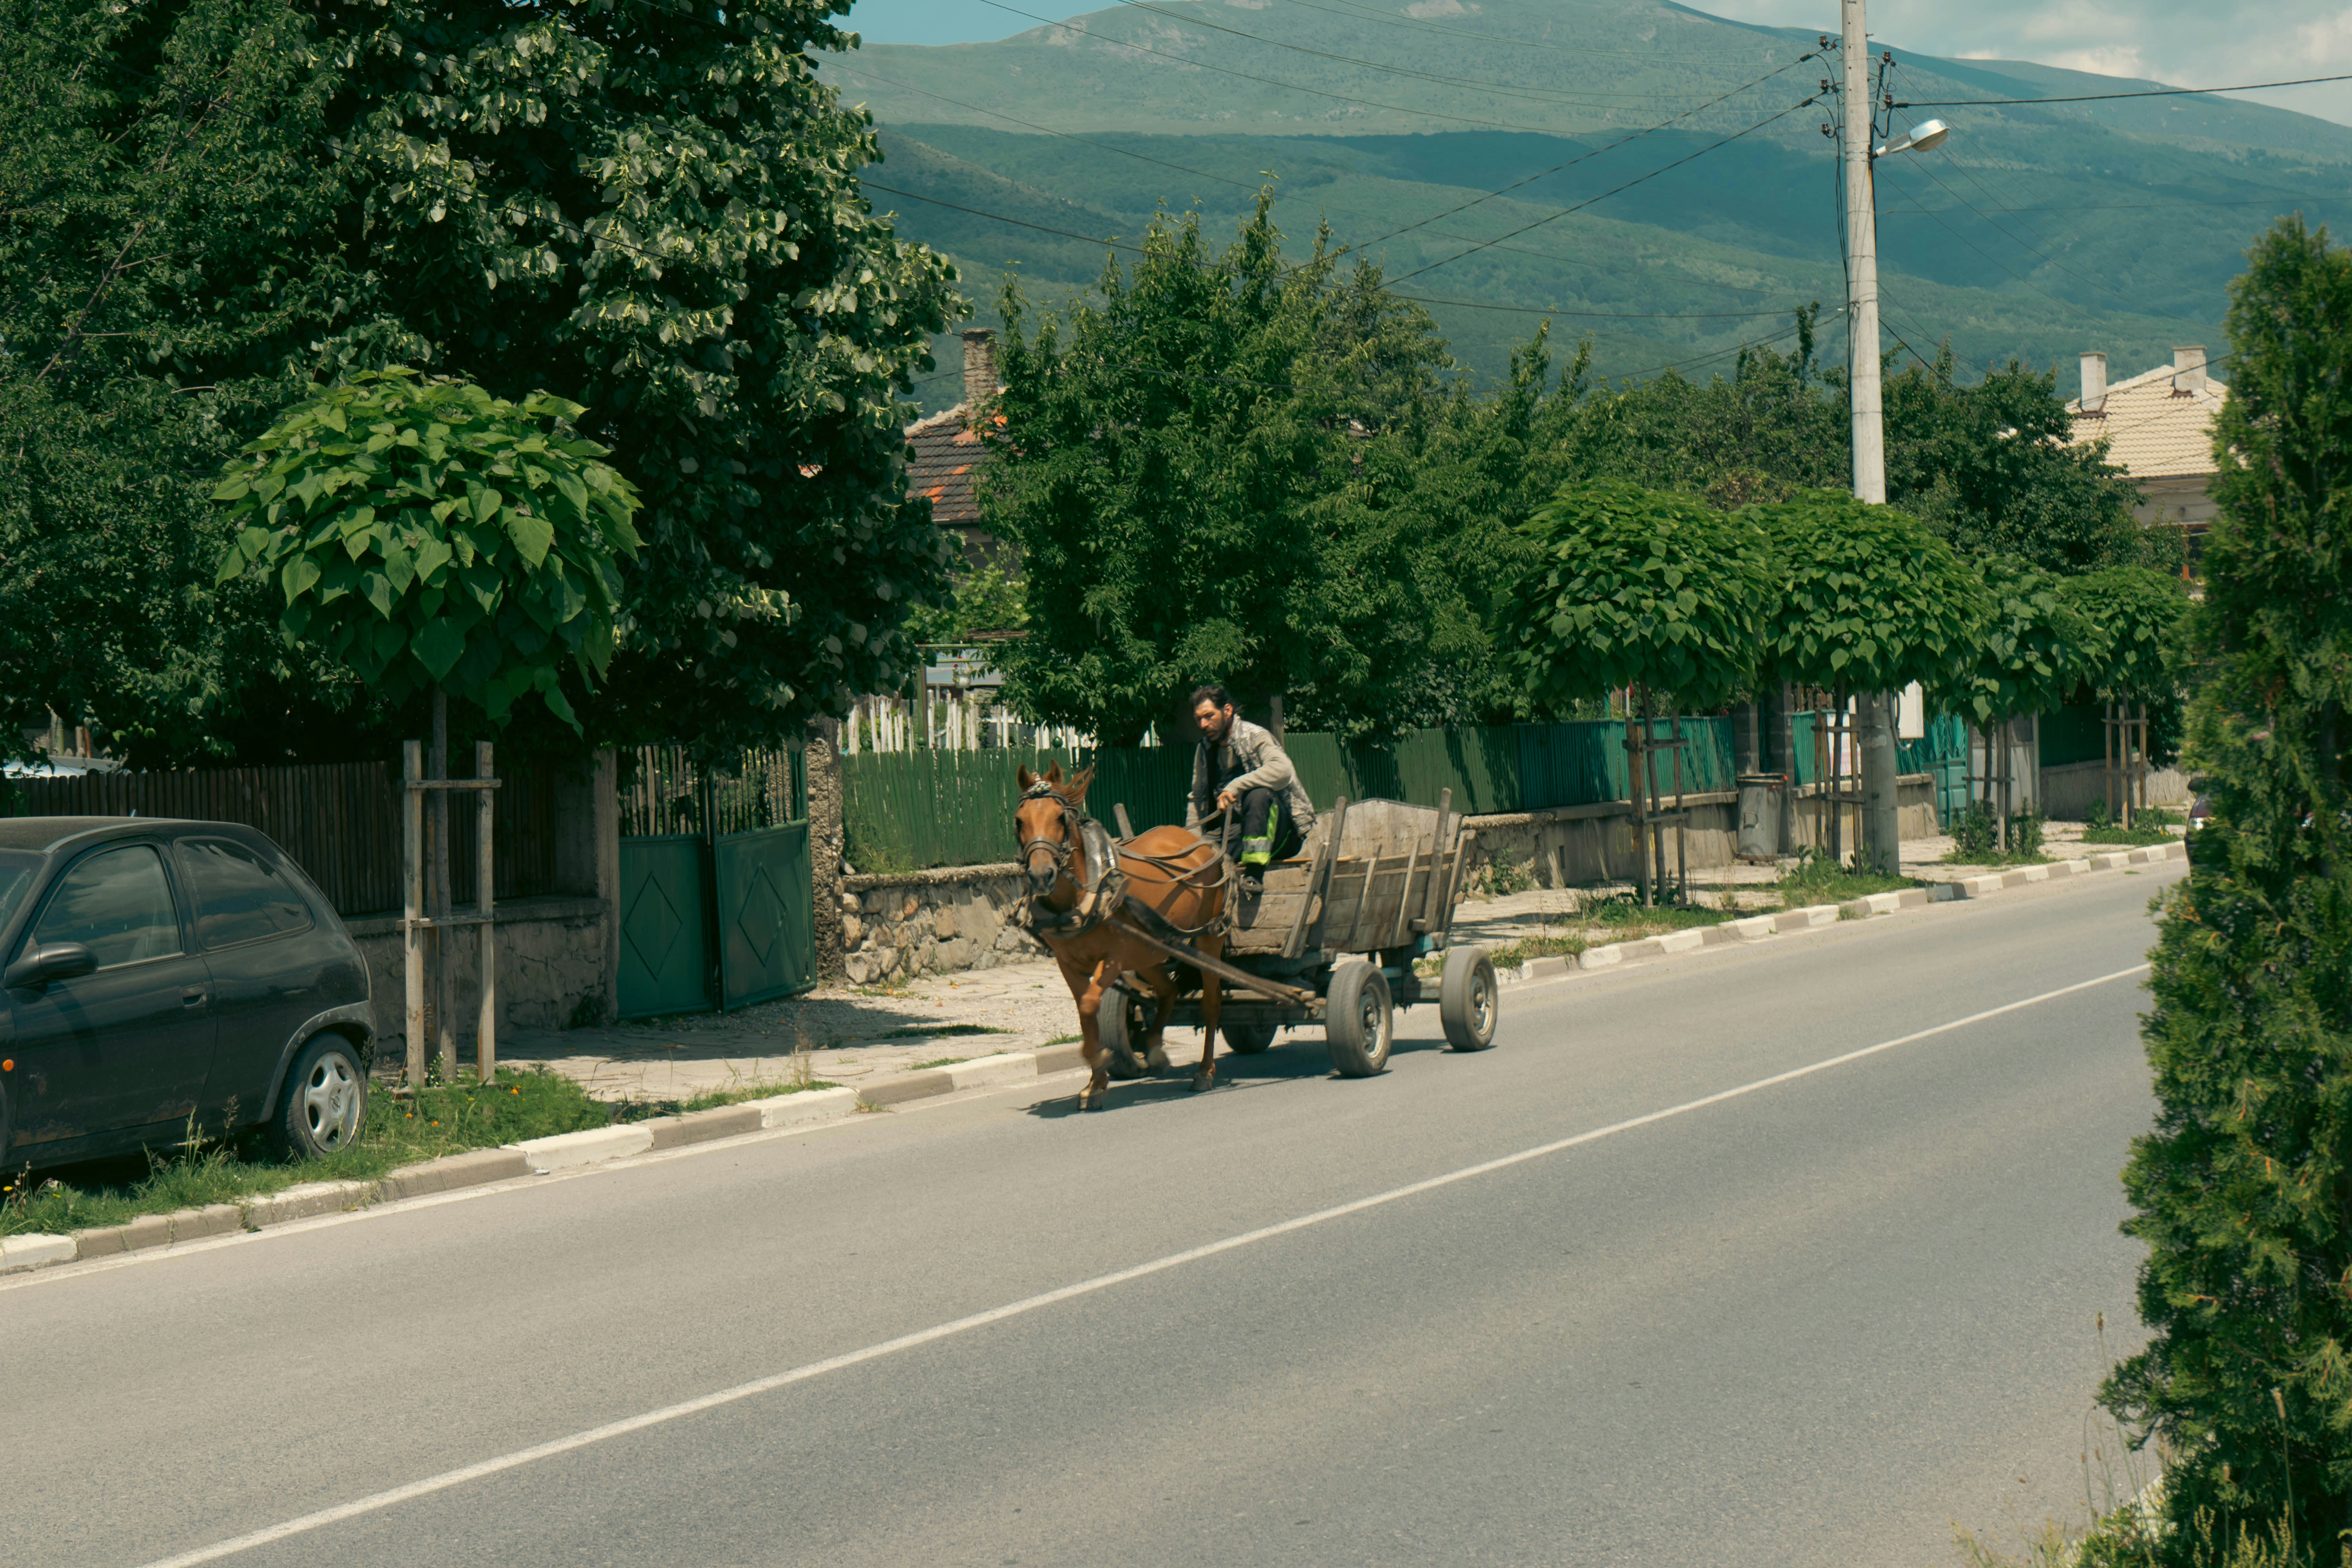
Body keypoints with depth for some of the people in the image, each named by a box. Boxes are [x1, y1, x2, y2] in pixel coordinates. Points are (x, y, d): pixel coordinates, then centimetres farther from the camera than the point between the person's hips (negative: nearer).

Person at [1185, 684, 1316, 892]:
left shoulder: (1255, 736, -10)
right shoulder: (1205, 751, 10)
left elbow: (1282, 770, -30)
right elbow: (1197, 799, 13)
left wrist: (1236, 786, -31)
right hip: (1241, 833, 6)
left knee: (1258, 795, -36)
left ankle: (1254, 874, -39)